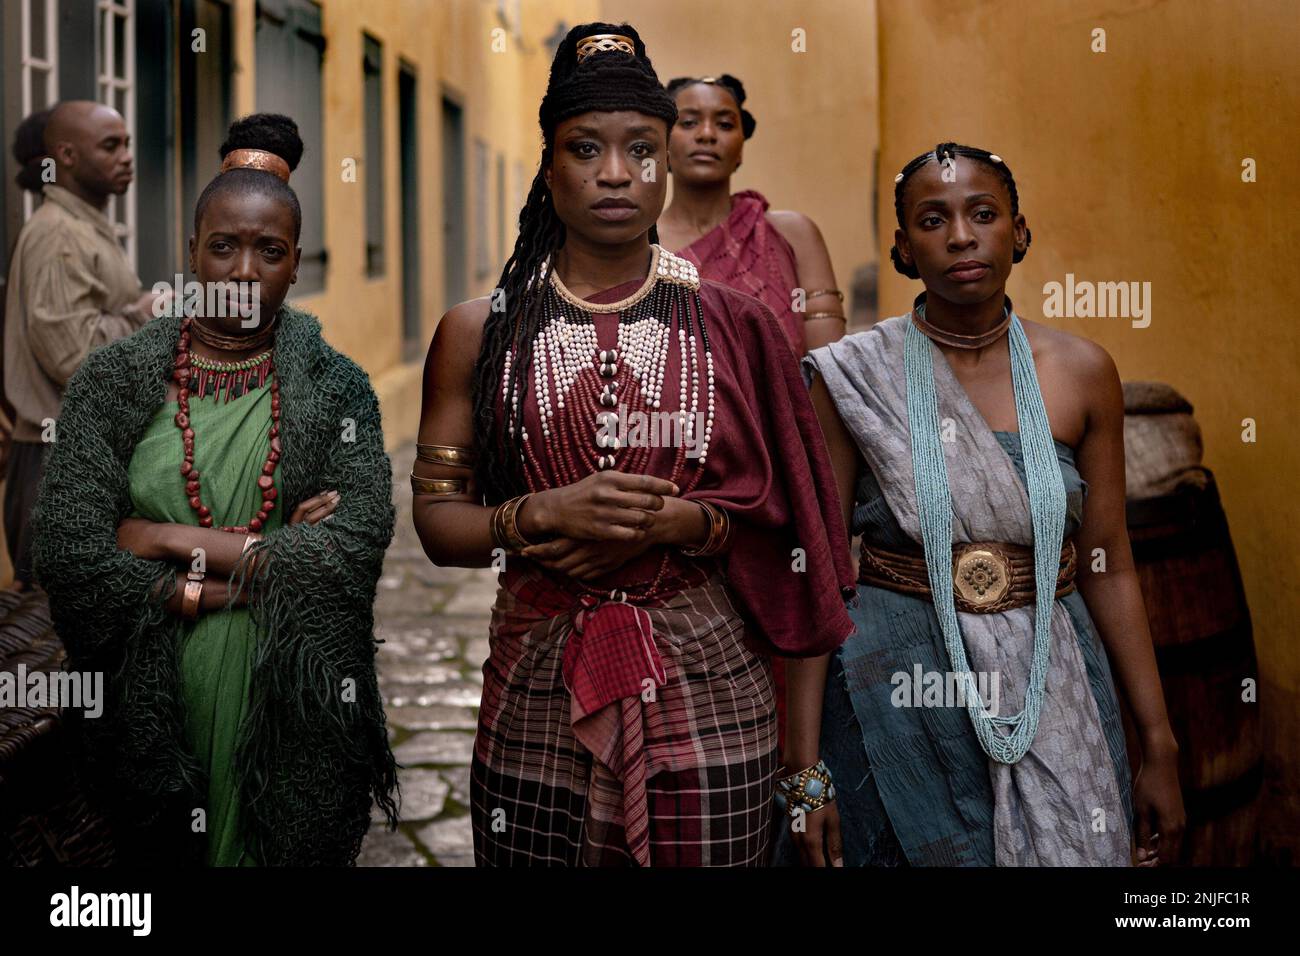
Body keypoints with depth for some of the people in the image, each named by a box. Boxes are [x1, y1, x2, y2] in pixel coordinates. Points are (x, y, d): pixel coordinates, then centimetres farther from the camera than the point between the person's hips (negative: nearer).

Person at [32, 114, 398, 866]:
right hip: (154, 711, 0)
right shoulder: (114, 381, 1)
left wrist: (179, 543, -14)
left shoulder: (337, 389, 1)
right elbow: (68, 555, -10)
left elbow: (359, 549, -13)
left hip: (296, 718, 0)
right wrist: (267, 564, -13)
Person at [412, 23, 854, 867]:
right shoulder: (480, 332, 3)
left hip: (708, 695, 0)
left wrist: (678, 521, -13)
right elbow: (437, 520, 3)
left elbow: (782, 512, 5)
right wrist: (545, 514, -16)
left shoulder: (731, 327, 4)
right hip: (542, 699, 0)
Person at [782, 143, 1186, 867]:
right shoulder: (853, 377, -6)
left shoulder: (1082, 372, 0)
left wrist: (1160, 749, 3)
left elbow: (1109, 569, 4)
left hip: (1052, 692, 2)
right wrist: (805, 766, -9)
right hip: (898, 696, -2)